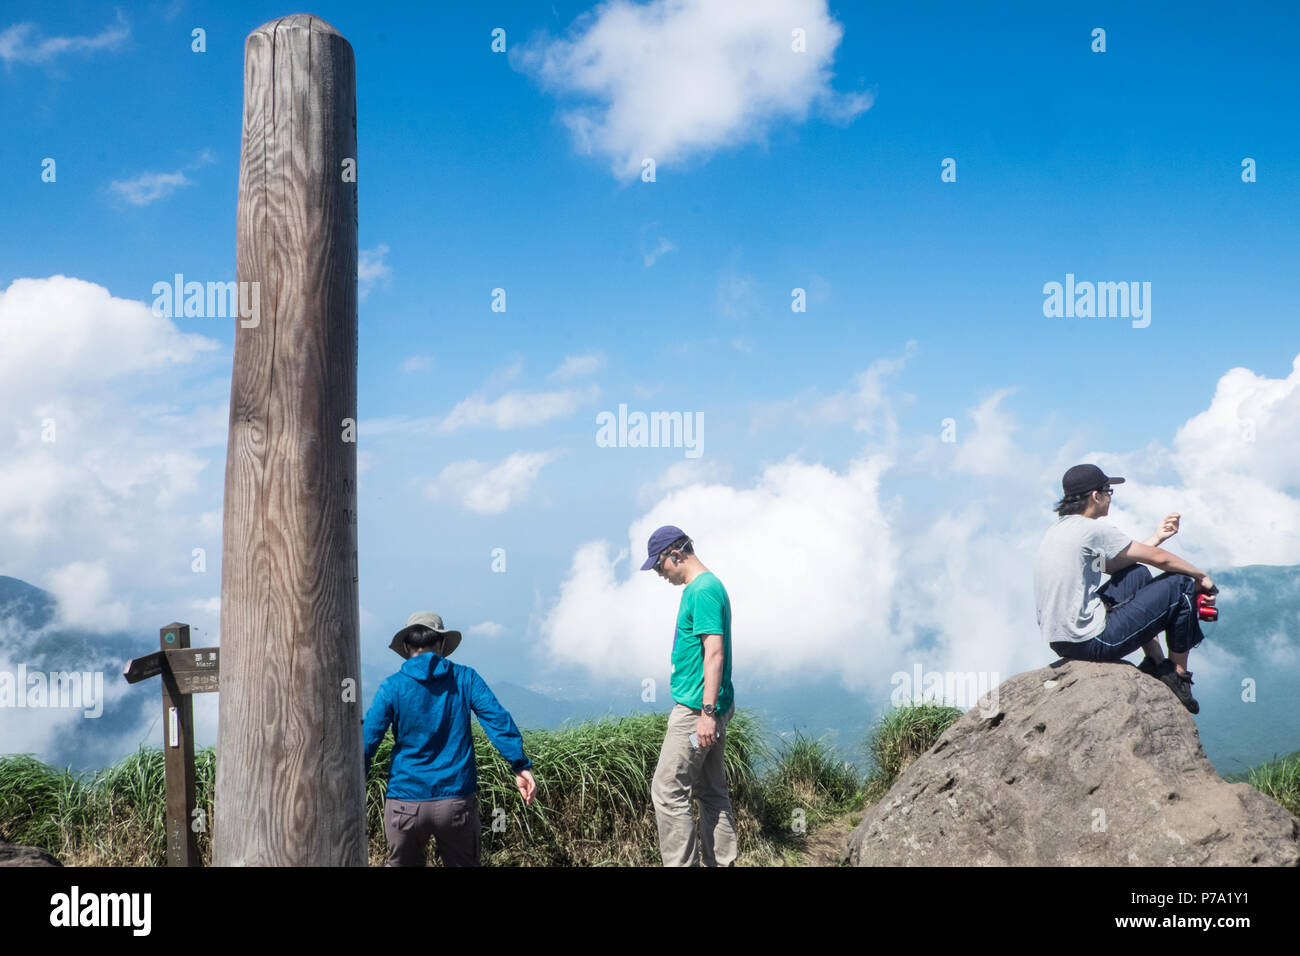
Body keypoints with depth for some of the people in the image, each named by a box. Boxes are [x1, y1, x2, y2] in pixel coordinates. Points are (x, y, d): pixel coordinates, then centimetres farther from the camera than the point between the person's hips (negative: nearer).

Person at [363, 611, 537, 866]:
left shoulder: (392, 687, -1)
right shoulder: (465, 678, 2)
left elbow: (367, 740, -5)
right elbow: (498, 721, -6)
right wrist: (521, 766, -9)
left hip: (405, 803, 0)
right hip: (456, 800, 1)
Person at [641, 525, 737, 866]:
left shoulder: (703, 590, -15)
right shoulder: (706, 587, 16)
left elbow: (714, 653, -22)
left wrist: (707, 712, -24)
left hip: (696, 708, -10)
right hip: (706, 706, 10)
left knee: (668, 791, -7)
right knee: (712, 791, 13)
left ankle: (681, 863, -4)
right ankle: (721, 861, 18)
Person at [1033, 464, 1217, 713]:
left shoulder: (1058, 530, 13)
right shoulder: (1093, 529, -14)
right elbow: (1159, 558, -6)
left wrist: (1156, 538, 25)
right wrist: (1202, 576, 10)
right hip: (1091, 643, -9)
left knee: (1136, 575, 27)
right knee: (1179, 584, -1)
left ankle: (1156, 663, 26)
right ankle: (1179, 675, 14)